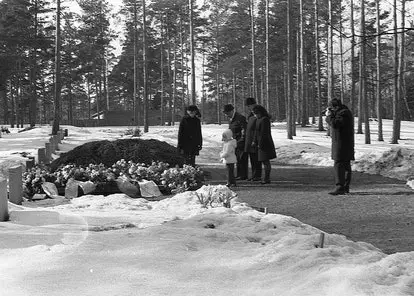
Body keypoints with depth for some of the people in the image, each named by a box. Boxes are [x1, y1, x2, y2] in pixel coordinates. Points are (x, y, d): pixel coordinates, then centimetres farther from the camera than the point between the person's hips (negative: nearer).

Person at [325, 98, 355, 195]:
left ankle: (340, 187, -20)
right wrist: (330, 115, 11)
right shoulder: (344, 112, 19)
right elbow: (334, 124, 24)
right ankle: (346, 187, 17)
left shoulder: (344, 113, -15)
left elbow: (334, 124, -23)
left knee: (338, 165, -15)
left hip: (342, 143, -11)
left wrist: (329, 115, -10)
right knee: (345, 166, 12)